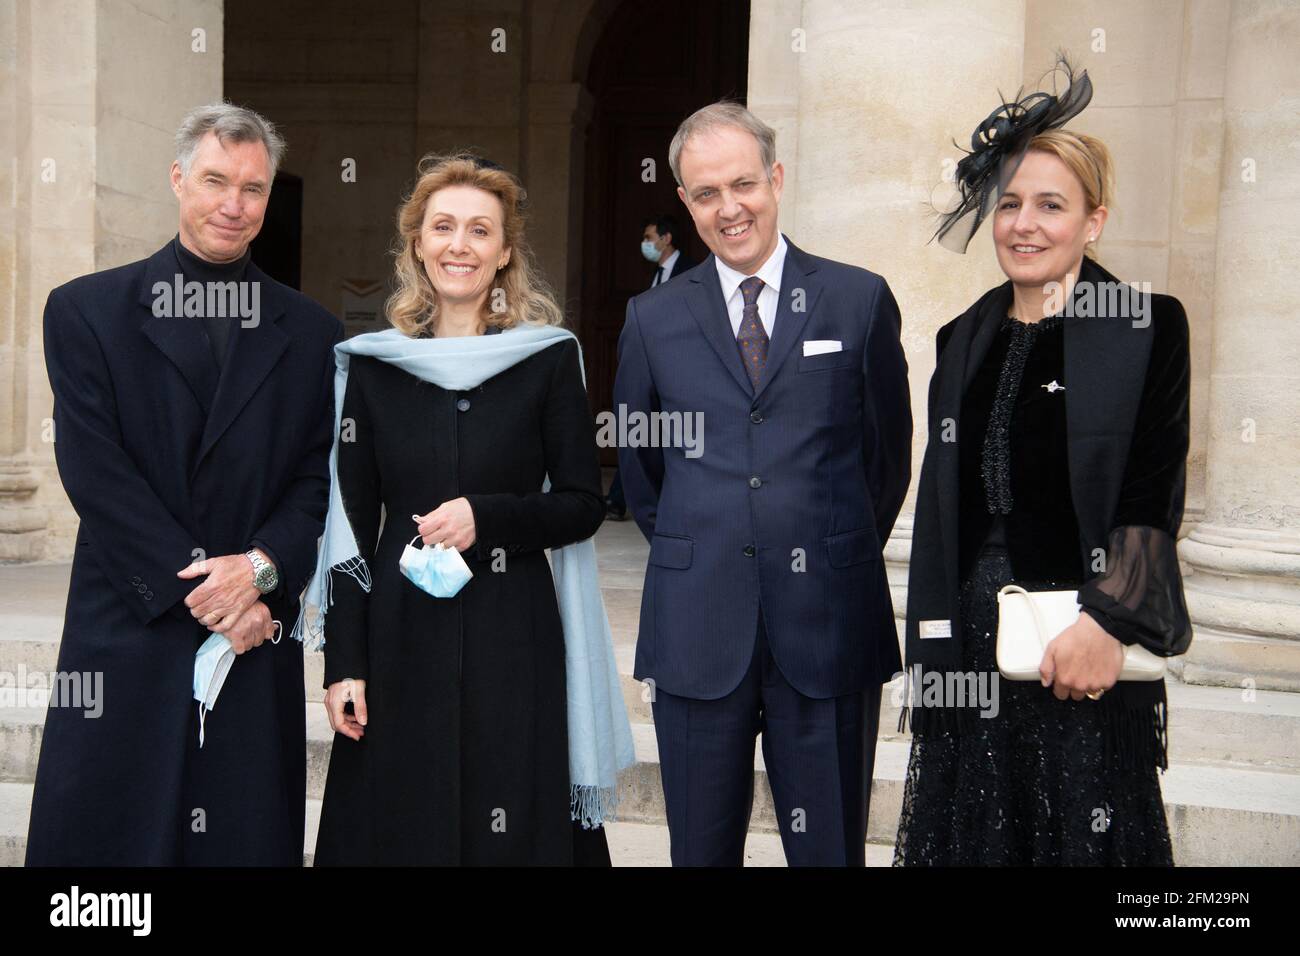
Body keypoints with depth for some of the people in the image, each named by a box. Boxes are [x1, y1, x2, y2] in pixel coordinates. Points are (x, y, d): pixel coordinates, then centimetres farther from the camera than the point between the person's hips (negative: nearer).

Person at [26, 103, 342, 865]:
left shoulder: (310, 331, 9)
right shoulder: (86, 309, 3)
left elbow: (323, 478, 4)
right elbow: (93, 469, -6)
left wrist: (261, 567, -14)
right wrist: (198, 586, -12)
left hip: (258, 634, 2)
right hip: (127, 637, -1)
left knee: (251, 837, 8)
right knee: (104, 836, 6)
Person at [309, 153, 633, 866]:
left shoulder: (550, 358, 0)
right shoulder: (372, 363, 4)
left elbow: (583, 506, 2)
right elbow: (351, 525, 4)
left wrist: (486, 515, -15)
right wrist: (343, 663, 0)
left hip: (516, 639, -1)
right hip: (401, 641, 1)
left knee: (515, 832, 5)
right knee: (399, 830, 9)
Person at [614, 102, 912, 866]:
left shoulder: (860, 300, 2)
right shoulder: (653, 319, 6)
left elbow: (890, 452, 10)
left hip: (829, 628, -1)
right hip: (696, 629, 1)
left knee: (830, 845, 8)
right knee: (701, 847, 12)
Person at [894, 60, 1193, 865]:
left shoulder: (1146, 326, -4)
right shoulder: (966, 340, 11)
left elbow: (1155, 496, -9)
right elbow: (942, 505, 11)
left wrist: (1106, 626, -18)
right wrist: (932, 648, 8)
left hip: (1086, 646, -4)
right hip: (971, 638, 5)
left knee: (1077, 830, 6)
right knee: (969, 828, 12)